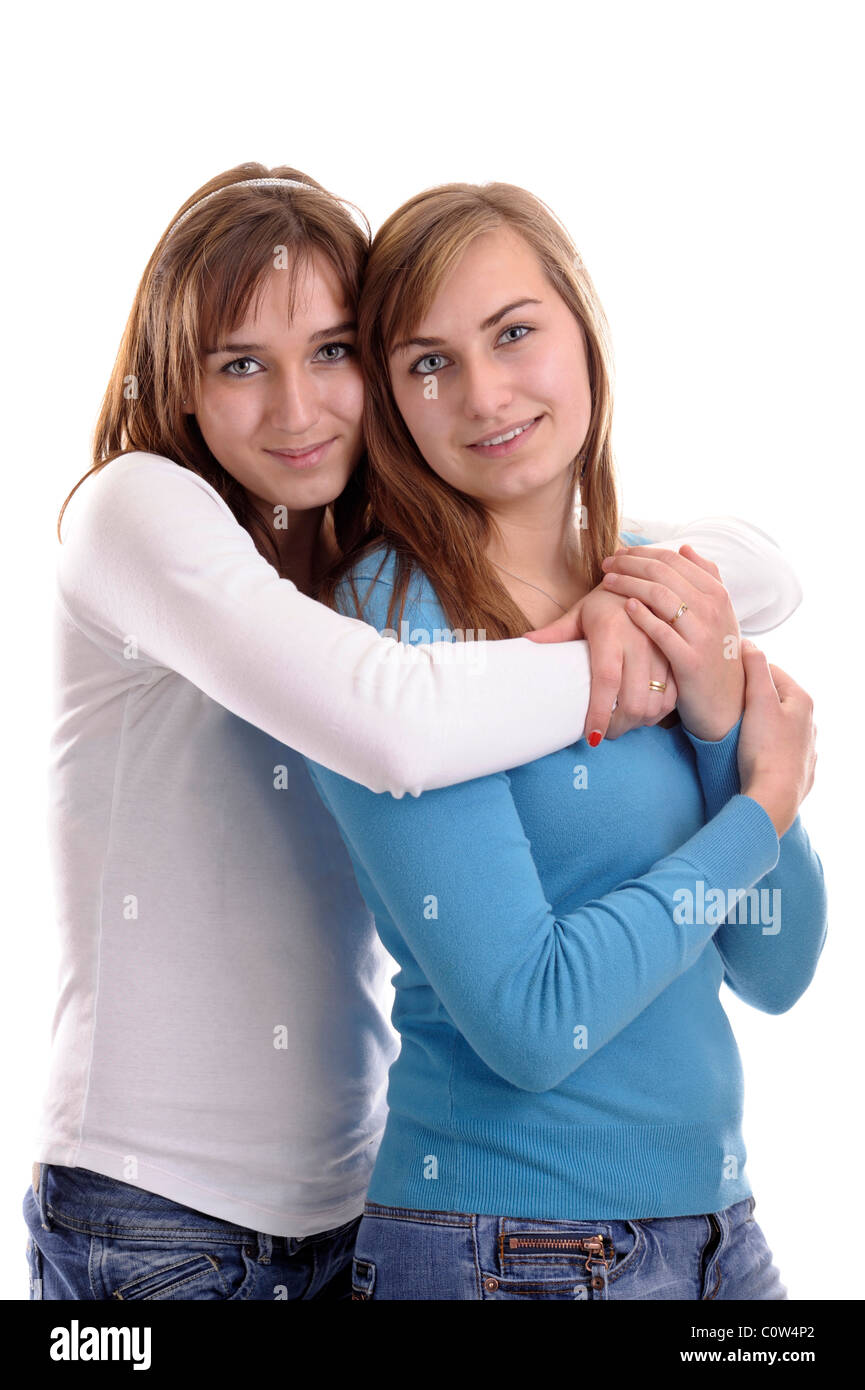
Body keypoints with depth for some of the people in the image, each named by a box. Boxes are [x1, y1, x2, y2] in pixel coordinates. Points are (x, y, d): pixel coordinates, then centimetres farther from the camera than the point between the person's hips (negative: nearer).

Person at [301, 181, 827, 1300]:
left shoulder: (649, 609, 2)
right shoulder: (392, 620, -17)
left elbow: (778, 972, 3)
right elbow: (527, 1022, -22)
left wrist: (723, 719, -12)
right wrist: (764, 803, -11)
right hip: (507, 1252, -6)